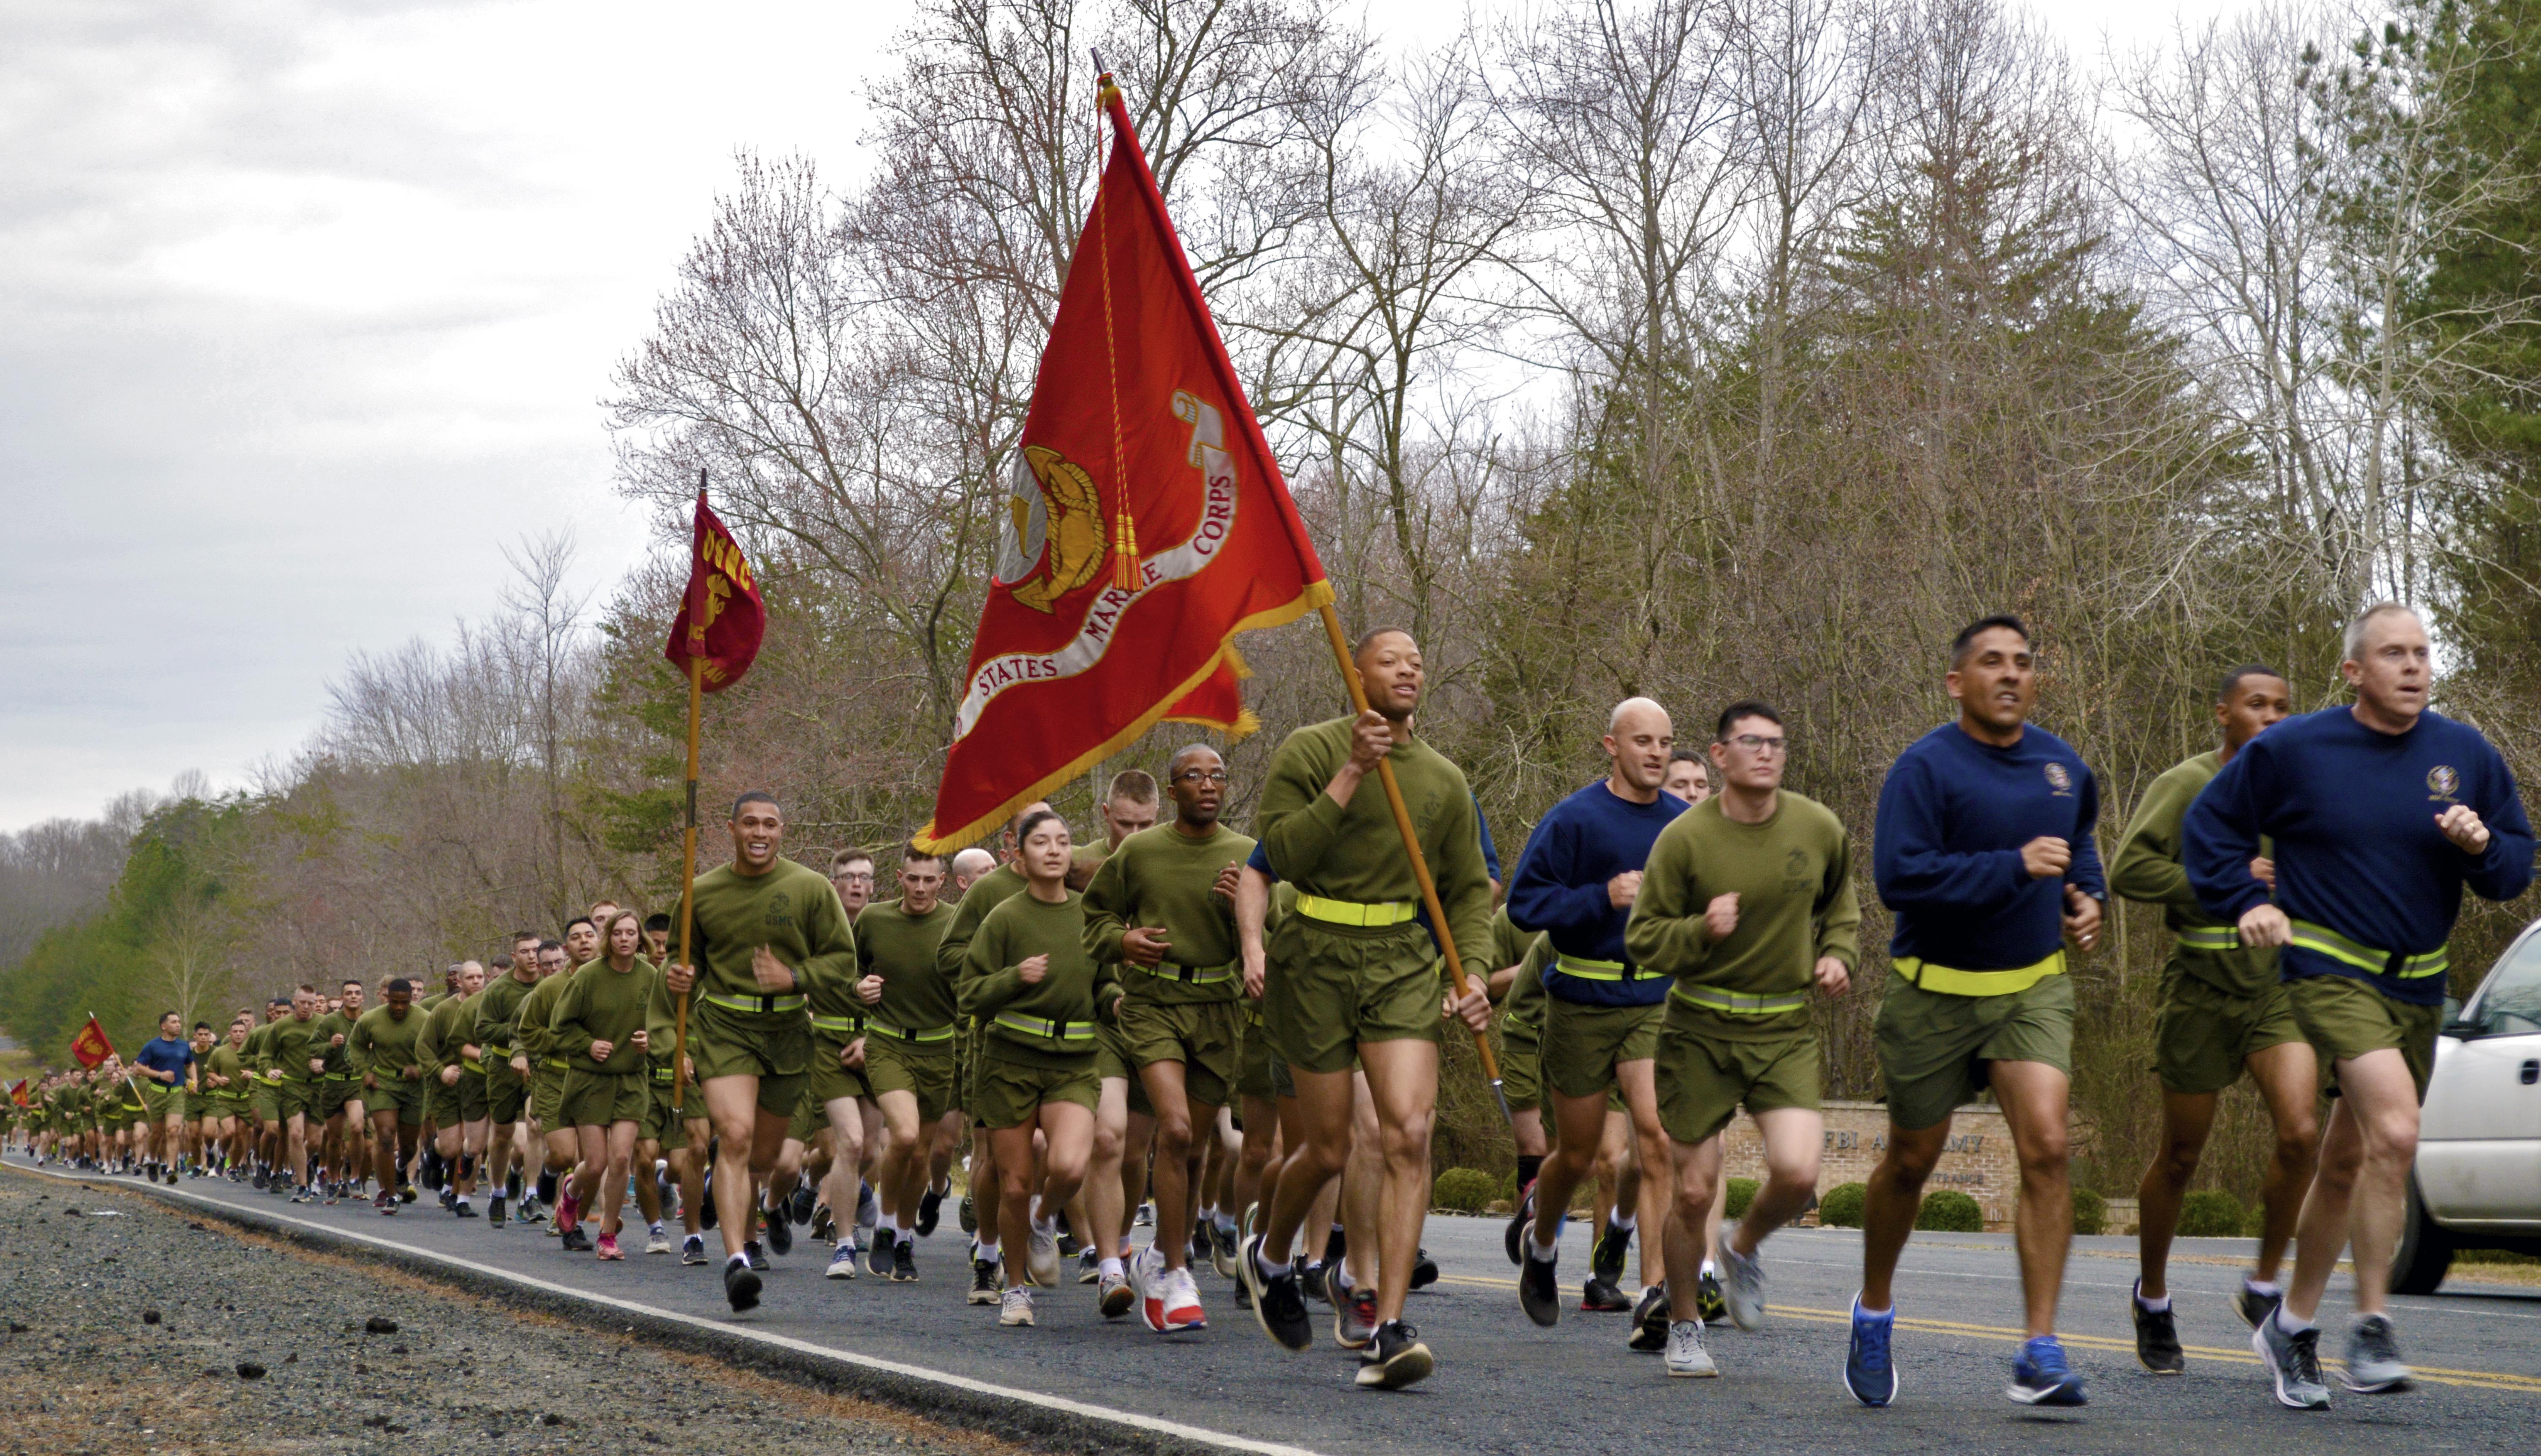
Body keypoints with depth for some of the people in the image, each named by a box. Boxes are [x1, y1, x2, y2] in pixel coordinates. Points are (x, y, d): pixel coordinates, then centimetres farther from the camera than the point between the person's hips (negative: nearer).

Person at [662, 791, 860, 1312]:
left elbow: (843, 958, 1)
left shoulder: (811, 889, 0)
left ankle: (741, 1230, 42)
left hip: (787, 1029, 1)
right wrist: (683, 979, -6)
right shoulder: (703, 892, 4)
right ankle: (736, 1262, -28)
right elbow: (688, 958, 18)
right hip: (723, 1027, -1)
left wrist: (794, 978, -15)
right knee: (735, 1134, -21)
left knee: (764, 1153, 11)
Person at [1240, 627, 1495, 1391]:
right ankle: (1268, 1256, 38)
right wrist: (1352, 774, -18)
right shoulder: (1309, 751, -3)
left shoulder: (1444, 780, 9)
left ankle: (1388, 1333, -14)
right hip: (1318, 961, -3)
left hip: (1403, 964, 3)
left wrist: (1474, 971, -1)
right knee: (1329, 1149, 4)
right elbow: (1283, 854, -14)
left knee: (1409, 1134, -14)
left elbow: (1469, 890, 15)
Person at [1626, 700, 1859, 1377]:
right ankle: (1684, 1326, 24)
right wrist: (1700, 932, -22)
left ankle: (1745, 1248, 17)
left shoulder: (1820, 830, 1)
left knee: (1797, 1172, -17)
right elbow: (1641, 939, -4)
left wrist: (1837, 955, 2)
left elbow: (1840, 904, 21)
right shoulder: (1684, 837, -8)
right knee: (1693, 1190, 1)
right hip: (1700, 1029, -2)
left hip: (1786, 1030, 2)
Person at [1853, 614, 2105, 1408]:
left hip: (2034, 988, 3)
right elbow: (1899, 877, -26)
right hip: (1936, 993, -3)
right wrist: (2015, 866, -27)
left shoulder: (2062, 765, 6)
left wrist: (2087, 893, 10)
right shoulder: (1926, 767, -13)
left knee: (2047, 1148, -16)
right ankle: (1873, 1312, 37)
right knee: (1910, 1163, 11)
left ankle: (2041, 1355, -15)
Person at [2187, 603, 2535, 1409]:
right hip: (2328, 970, -5)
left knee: (2348, 1162, 12)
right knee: (2395, 1131, -24)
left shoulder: (2468, 754, 4)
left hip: (2418, 985, 5)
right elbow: (2212, 823, 8)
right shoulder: (2292, 750, -5)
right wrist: (2246, 903, -3)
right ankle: (2372, 1328, -18)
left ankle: (2291, 1326, 27)